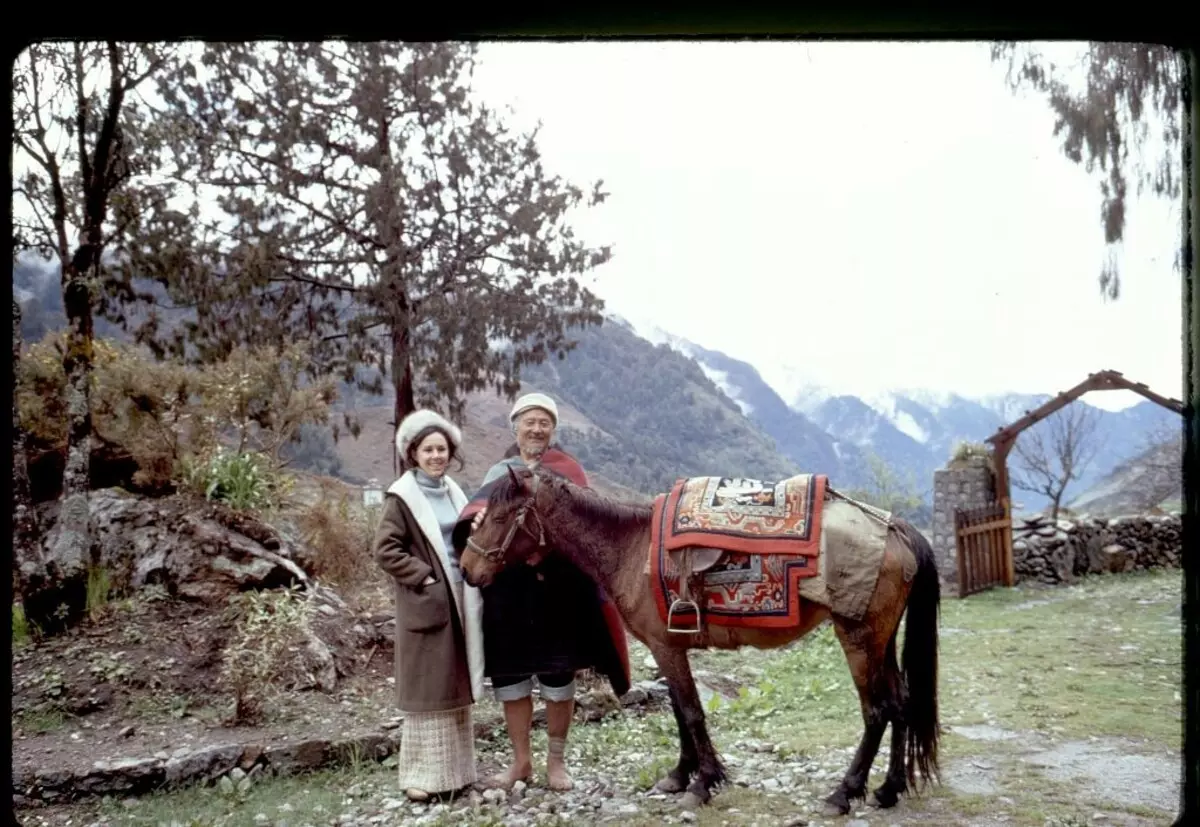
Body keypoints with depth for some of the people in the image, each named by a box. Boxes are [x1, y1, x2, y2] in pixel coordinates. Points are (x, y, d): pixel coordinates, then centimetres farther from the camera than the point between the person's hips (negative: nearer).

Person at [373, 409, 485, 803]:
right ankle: (423, 773, 11)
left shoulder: (452, 491, 10)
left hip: (461, 600, 7)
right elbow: (386, 551, -14)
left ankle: (456, 768, 24)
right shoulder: (402, 497, -9)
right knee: (427, 687, 0)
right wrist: (425, 576, -18)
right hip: (425, 603, -7)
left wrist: (473, 579, 4)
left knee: (457, 685, 13)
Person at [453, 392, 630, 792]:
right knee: (508, 673, 8)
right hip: (507, 586, 3)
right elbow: (478, 506, -3)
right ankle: (521, 760, 24)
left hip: (557, 584, -3)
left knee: (558, 675, 5)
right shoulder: (499, 473, 12)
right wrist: (476, 521, -28)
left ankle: (557, 759, 23)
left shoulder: (567, 471, 3)